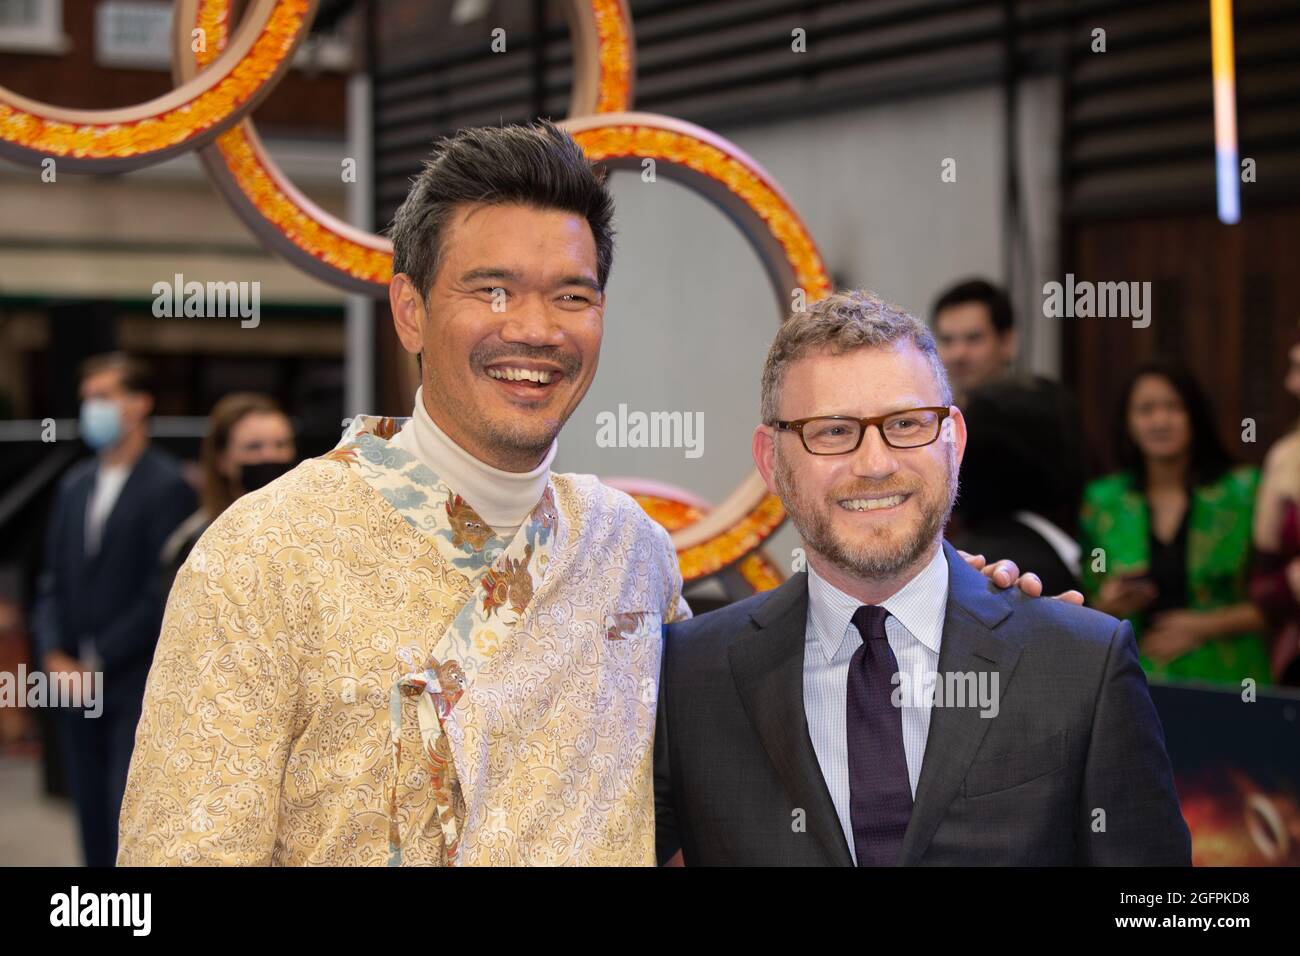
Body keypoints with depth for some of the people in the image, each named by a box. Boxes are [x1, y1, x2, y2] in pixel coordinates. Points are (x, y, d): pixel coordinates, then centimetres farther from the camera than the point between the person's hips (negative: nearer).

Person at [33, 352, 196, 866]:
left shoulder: (167, 487, -7)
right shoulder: (75, 486, 15)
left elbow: (162, 592, -12)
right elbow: (54, 581, 16)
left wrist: (97, 663, -11)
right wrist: (56, 656, 0)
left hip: (137, 689, -6)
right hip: (79, 688, 6)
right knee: (94, 824, 8)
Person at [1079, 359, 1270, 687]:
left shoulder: (1245, 492, -2)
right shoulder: (1102, 500, 6)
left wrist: (1204, 627, -12)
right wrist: (1106, 608, -7)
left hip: (1223, 683, -2)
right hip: (1132, 683, 2)